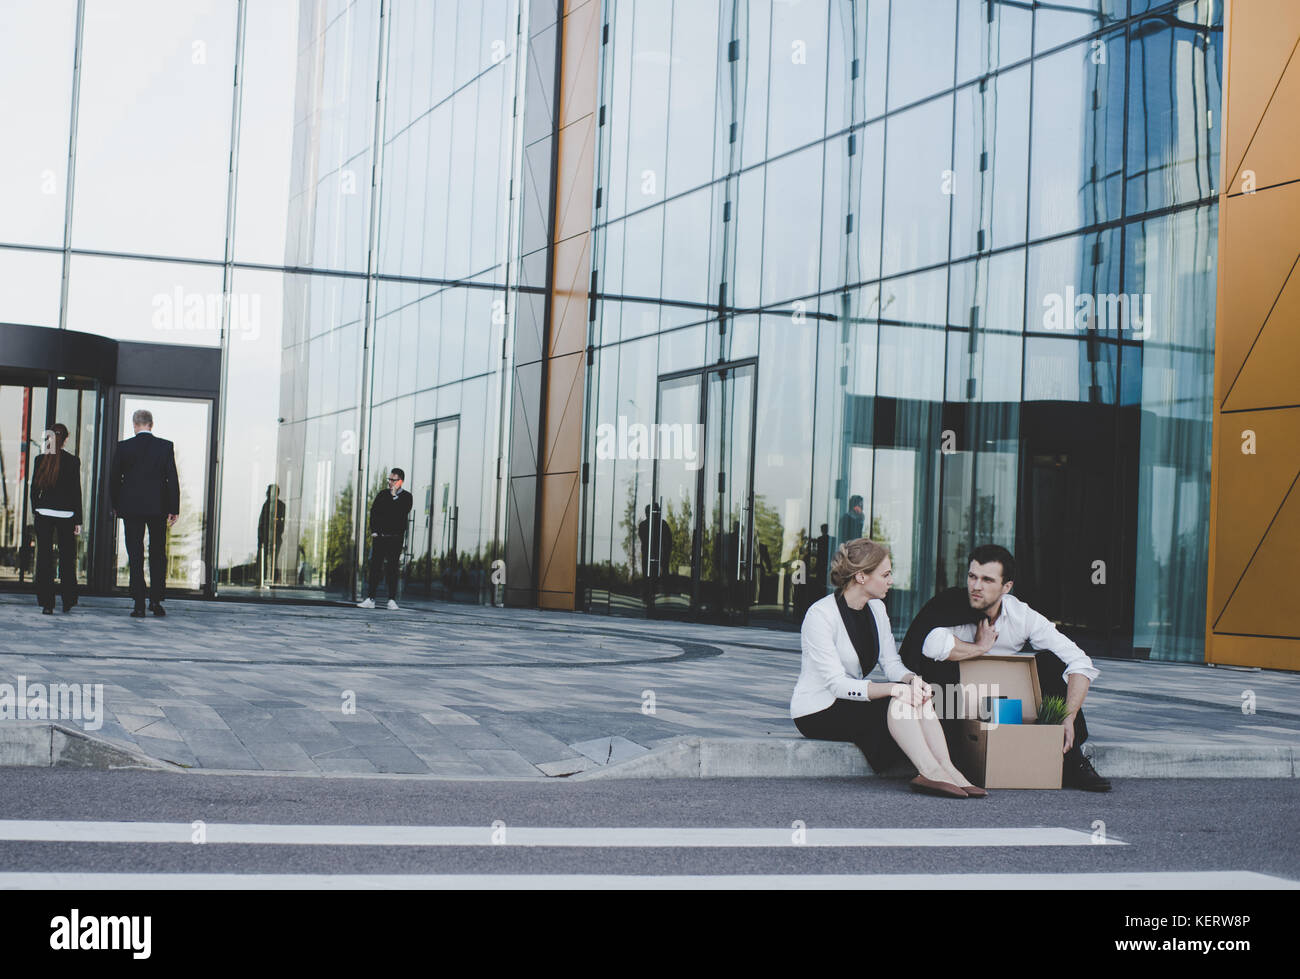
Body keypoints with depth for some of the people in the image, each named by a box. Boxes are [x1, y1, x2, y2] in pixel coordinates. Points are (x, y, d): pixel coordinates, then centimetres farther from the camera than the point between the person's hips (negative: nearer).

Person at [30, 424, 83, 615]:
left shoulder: (40, 460, 0)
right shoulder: (73, 461, -4)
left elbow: (34, 488, 3)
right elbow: (76, 491, -3)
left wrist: (36, 511, 14)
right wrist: (78, 521, 1)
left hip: (44, 513, 1)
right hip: (66, 514, -1)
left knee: (44, 558, 2)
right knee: (67, 557, 11)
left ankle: (46, 603, -2)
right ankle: (68, 601, 17)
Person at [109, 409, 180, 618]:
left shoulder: (124, 447, -3)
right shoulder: (165, 446, -2)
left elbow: (114, 478, 2)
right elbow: (172, 479, -3)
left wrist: (116, 506, 15)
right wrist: (173, 509, 2)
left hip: (131, 508, -1)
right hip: (158, 508, 1)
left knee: (136, 557, 2)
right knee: (158, 555, 13)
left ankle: (138, 604, -3)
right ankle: (156, 600, 8)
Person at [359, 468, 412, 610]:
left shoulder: (406, 497, 2)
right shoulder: (382, 494, 12)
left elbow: (402, 513, -15)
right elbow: (373, 512, 9)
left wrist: (394, 496, -10)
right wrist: (374, 531, -2)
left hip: (395, 538, -3)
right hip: (379, 537, 3)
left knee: (392, 569, -2)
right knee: (375, 567, -1)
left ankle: (392, 600, 3)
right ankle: (370, 599, 0)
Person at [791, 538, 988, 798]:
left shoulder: (876, 608, 6)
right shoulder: (820, 615, -20)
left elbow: (892, 664, 3)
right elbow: (837, 684, -25)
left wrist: (912, 679, -21)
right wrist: (892, 689, -36)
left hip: (852, 702, 7)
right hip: (817, 714, -7)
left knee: (918, 696, -20)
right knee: (898, 700, -29)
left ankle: (946, 769, -33)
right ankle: (931, 772, -39)